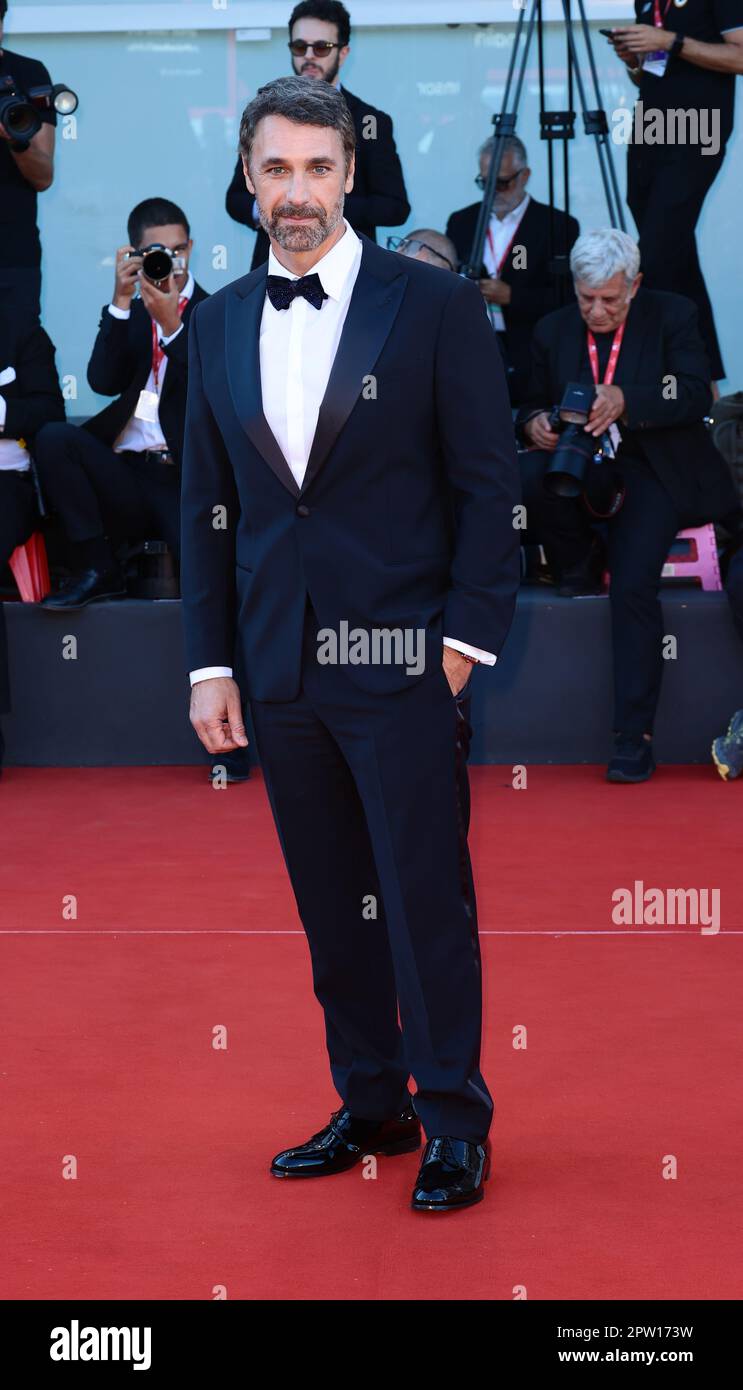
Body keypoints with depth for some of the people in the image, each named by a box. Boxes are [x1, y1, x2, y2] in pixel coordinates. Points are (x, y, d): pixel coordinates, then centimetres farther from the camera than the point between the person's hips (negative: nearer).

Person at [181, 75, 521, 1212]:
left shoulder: (436, 307, -2)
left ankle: (455, 1122, 13)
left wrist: (469, 633, -9)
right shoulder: (219, 326, 10)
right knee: (332, 904, 12)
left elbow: (489, 485, -3)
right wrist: (210, 661, 7)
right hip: (281, 665, 5)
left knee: (425, 897, 0)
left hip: (398, 659, -4)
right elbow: (206, 506, 12)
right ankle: (372, 1107, 24)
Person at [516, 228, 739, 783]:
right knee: (529, 477, -32)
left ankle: (634, 735, -19)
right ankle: (575, 561, 1)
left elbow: (697, 394, -14)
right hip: (582, 467, 3)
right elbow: (534, 405, 13)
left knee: (634, 585, -25)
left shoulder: (673, 316, -2)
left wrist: (625, 401, -31)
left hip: (652, 471, -3)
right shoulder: (553, 331, 9)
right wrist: (535, 423, -14)